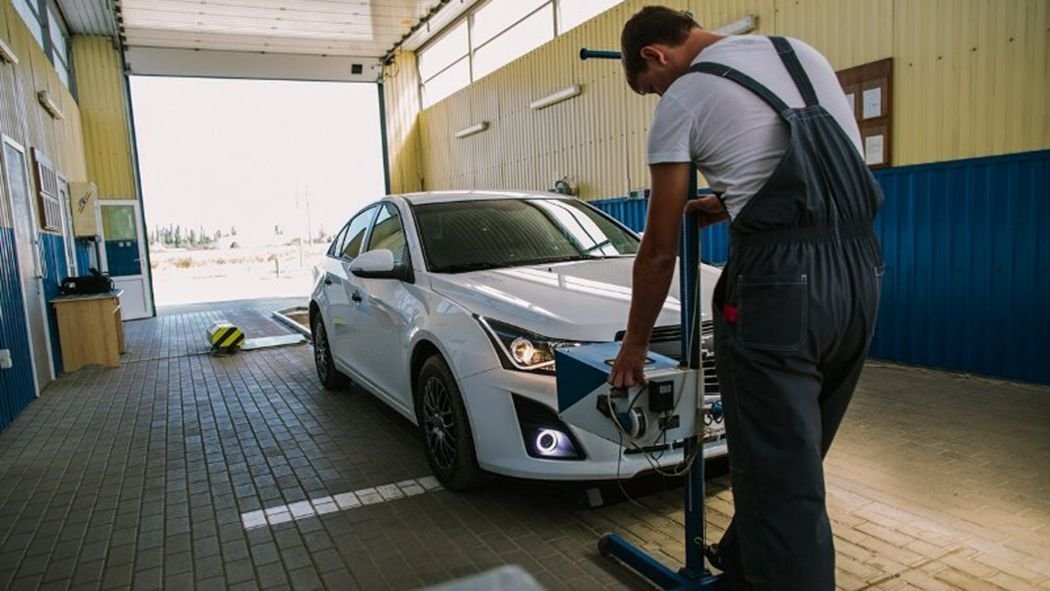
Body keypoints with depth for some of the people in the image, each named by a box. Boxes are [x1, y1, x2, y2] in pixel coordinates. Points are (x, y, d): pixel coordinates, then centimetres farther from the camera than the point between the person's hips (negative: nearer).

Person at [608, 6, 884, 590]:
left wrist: (635, 345, 13)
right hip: (862, 266, 8)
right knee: (793, 453, 21)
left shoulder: (683, 97, 1)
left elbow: (659, 249, 3)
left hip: (777, 276, -8)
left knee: (782, 473, 1)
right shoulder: (804, 53, 21)